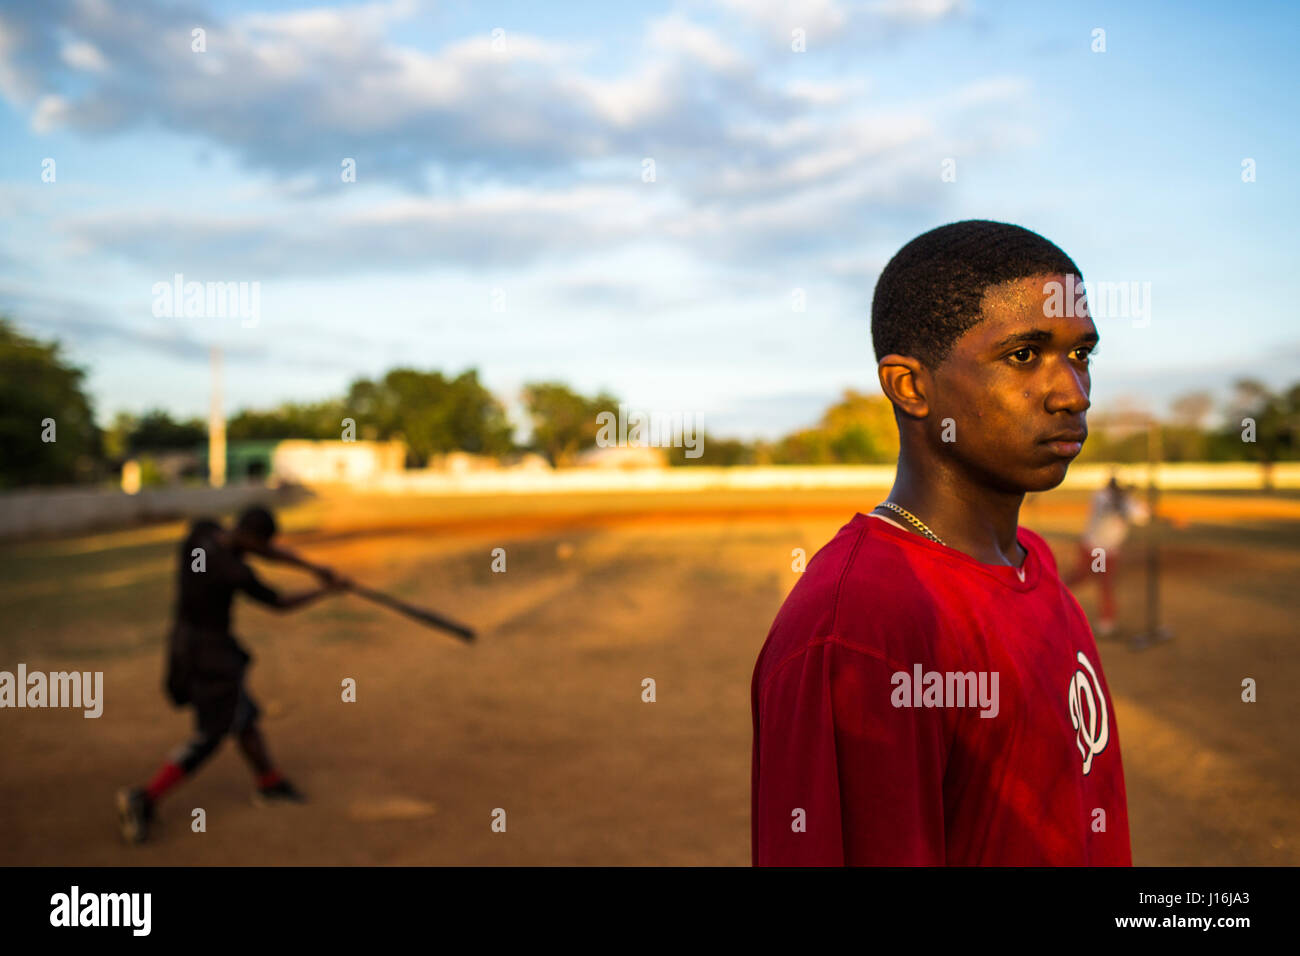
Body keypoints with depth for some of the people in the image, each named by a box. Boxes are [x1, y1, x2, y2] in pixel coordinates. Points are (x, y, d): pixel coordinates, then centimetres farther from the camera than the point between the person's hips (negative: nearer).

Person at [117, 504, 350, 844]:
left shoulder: (202, 531, -6)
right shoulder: (234, 571, -27)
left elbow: (265, 551, 3)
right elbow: (280, 603, -12)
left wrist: (313, 567, -2)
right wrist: (328, 590, 0)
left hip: (183, 639, 9)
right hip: (210, 653, -9)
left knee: (242, 714, 22)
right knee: (208, 736, 2)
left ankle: (269, 782, 36)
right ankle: (144, 797, -4)